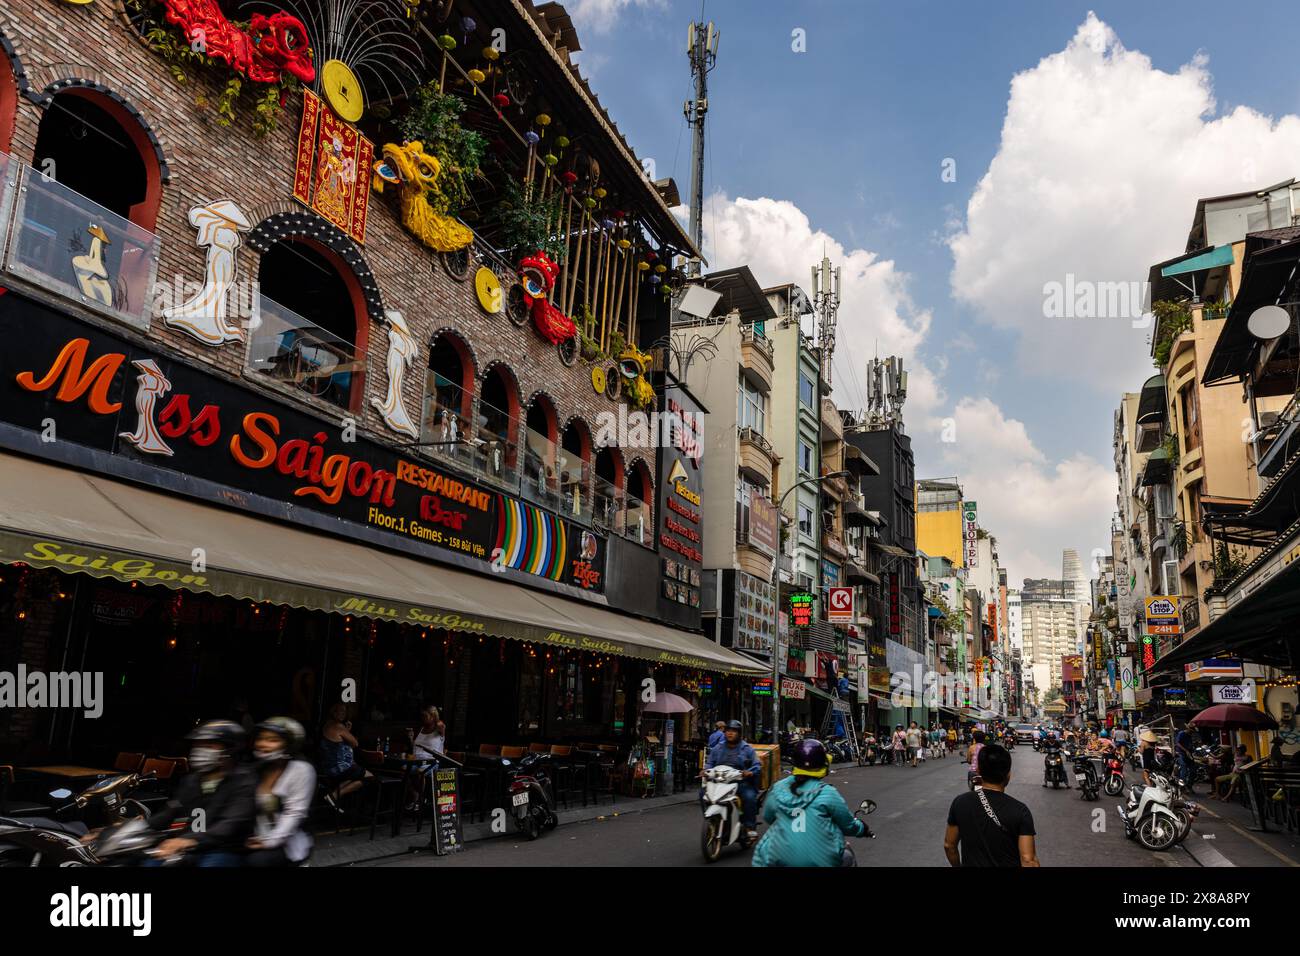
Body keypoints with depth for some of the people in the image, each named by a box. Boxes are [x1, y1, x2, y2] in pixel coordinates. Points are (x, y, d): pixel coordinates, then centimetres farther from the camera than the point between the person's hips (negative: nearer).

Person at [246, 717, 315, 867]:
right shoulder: (256, 770, 12)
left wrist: (270, 841, -22)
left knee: (256, 861, -29)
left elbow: (294, 813, -13)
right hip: (257, 841, 5)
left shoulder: (300, 770, -6)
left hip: (288, 845, -5)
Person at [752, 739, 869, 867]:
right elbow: (848, 825, 2)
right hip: (820, 861, -2)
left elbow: (767, 818, 14)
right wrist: (862, 828, 24)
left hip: (779, 858, 2)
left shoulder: (778, 789, -2)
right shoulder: (828, 794, -10)